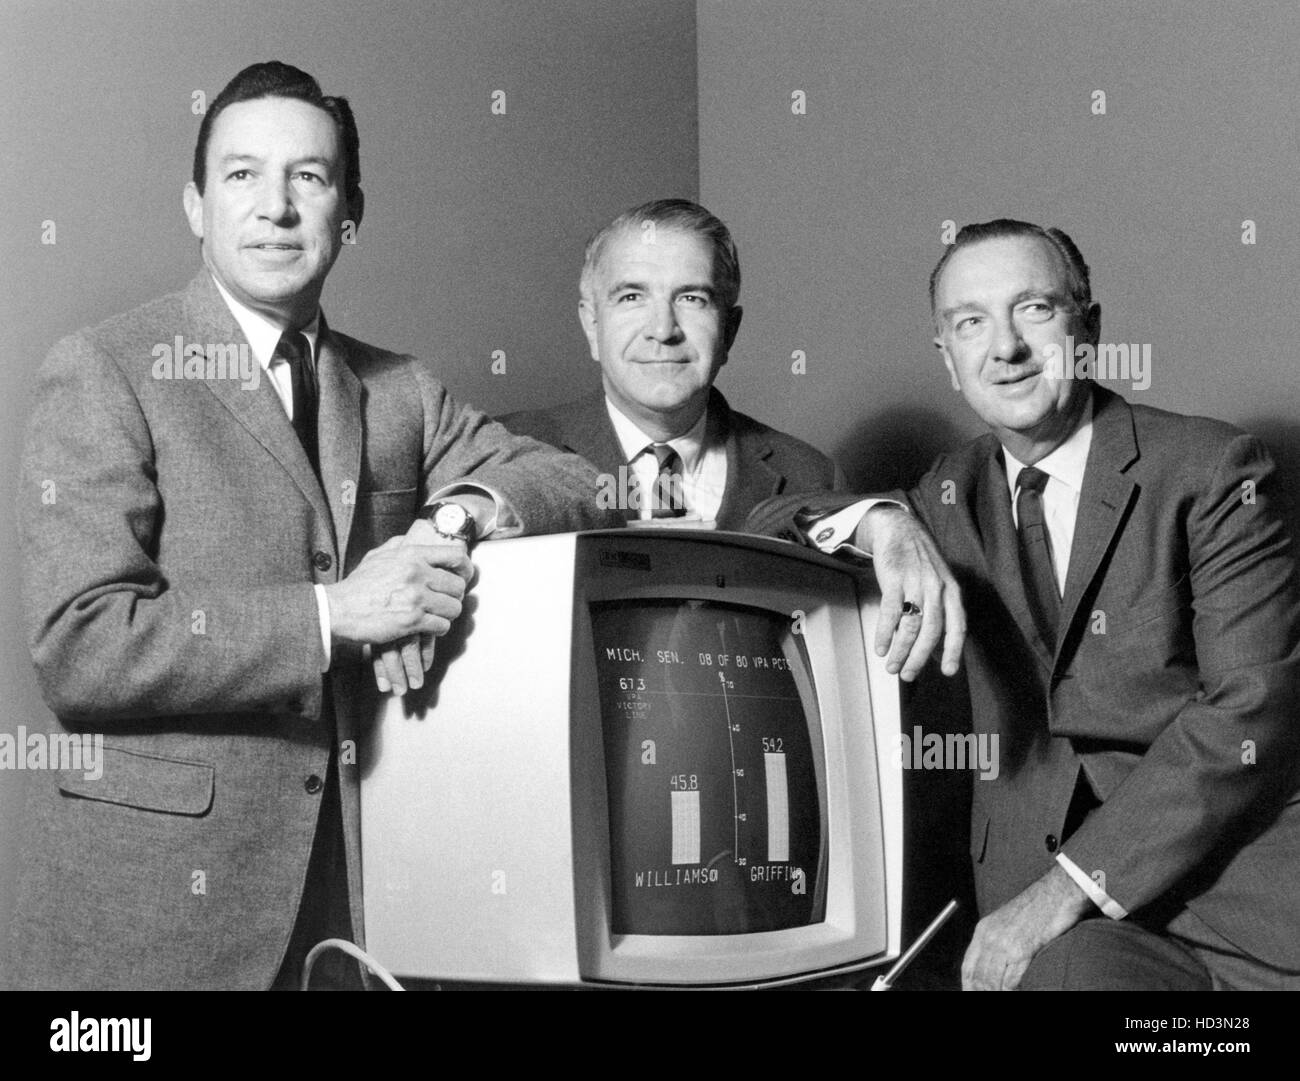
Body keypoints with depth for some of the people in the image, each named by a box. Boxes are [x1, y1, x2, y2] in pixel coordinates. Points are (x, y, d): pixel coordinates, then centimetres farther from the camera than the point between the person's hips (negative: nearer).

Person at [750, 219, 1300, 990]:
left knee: (1075, 966, -30)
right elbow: (770, 526, 6)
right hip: (1035, 882, 4)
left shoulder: (1210, 468, -4)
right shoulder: (958, 492, 12)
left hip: (1229, 882, -3)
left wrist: (1074, 882, -17)